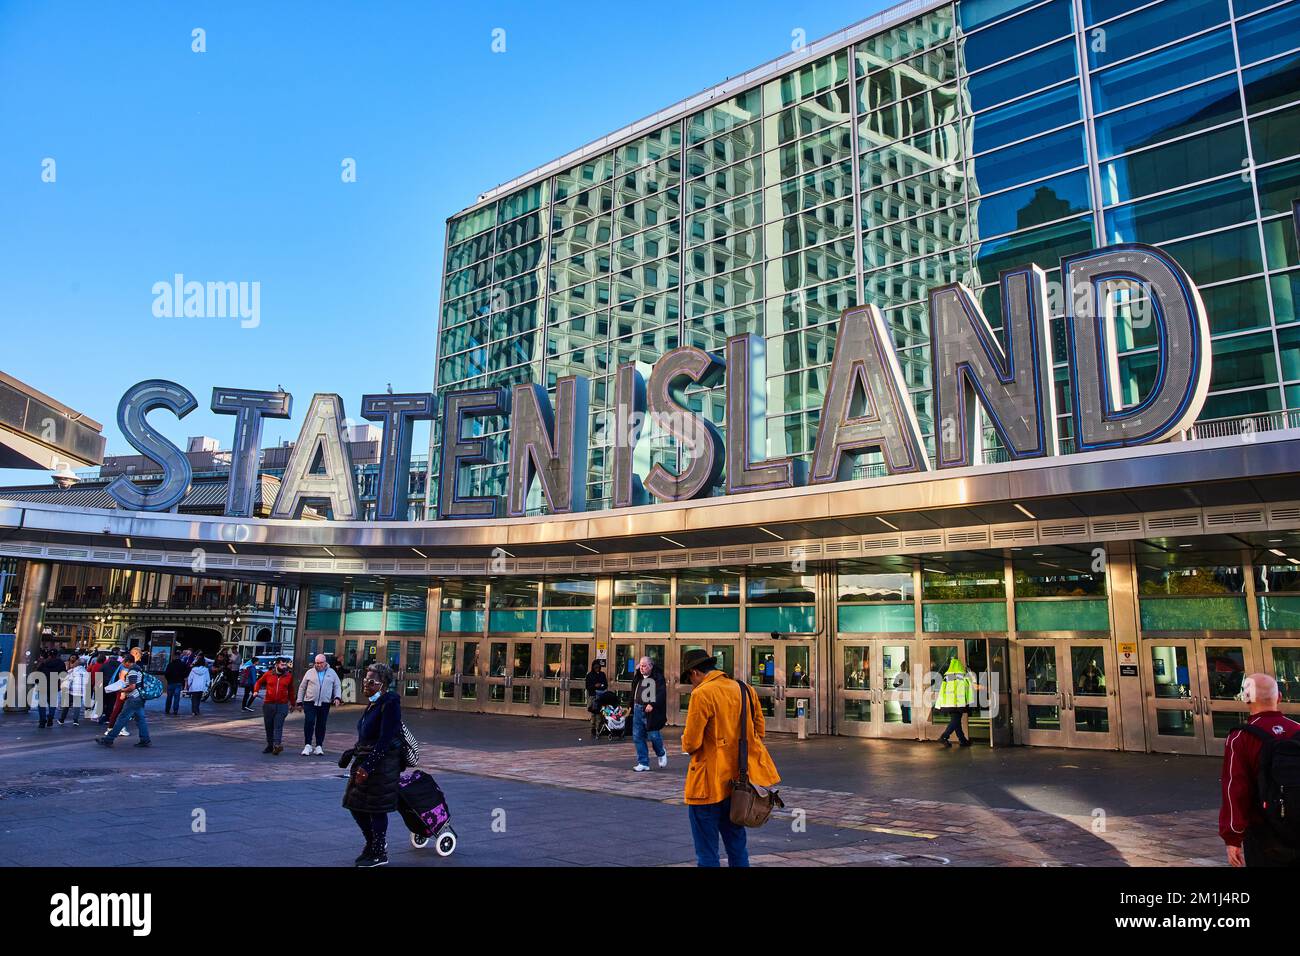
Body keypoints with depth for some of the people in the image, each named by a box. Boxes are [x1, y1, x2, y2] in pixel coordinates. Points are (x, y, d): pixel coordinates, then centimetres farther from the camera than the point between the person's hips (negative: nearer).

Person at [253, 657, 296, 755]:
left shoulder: (289, 676, 3)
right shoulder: (268, 674, 3)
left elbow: (290, 691, 14)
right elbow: (259, 682, 18)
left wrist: (292, 703, 19)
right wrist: (256, 690, -2)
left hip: (282, 705, -2)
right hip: (268, 704, 2)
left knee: (278, 726, -12)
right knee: (269, 726, 9)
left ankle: (276, 746, -21)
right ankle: (270, 746, 20)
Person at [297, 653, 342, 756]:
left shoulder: (332, 673, 9)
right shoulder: (310, 673, 7)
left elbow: (337, 686, 12)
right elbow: (302, 687, 12)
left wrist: (337, 697, -4)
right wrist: (299, 701, 8)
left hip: (324, 704, 1)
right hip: (310, 703, -1)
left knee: (321, 725, 4)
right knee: (309, 723, -12)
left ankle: (319, 746, 12)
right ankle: (307, 745, -3)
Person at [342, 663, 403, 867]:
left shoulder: (390, 704, -17)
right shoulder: (373, 703, 10)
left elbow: (385, 740, -21)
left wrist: (367, 766, -22)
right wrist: (353, 752, 11)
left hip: (382, 764, -9)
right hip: (364, 760, 9)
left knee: (377, 809, 1)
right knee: (356, 805, 14)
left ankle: (379, 854, 17)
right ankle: (371, 845, 32)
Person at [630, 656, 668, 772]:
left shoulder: (658, 678, -8)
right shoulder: (638, 678, 12)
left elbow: (661, 694, -17)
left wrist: (652, 705, -26)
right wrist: (632, 707, 13)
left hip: (651, 711, -6)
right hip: (638, 710, 6)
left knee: (653, 735, -4)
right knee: (637, 737, 4)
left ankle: (661, 754, 29)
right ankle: (643, 763, 13)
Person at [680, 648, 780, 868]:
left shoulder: (702, 694, -16)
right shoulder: (745, 690, 5)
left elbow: (691, 744, -17)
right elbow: (758, 732, 12)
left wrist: (685, 742, 5)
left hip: (709, 784, -7)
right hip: (737, 781, 7)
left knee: (707, 852, 5)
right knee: (736, 845, 19)